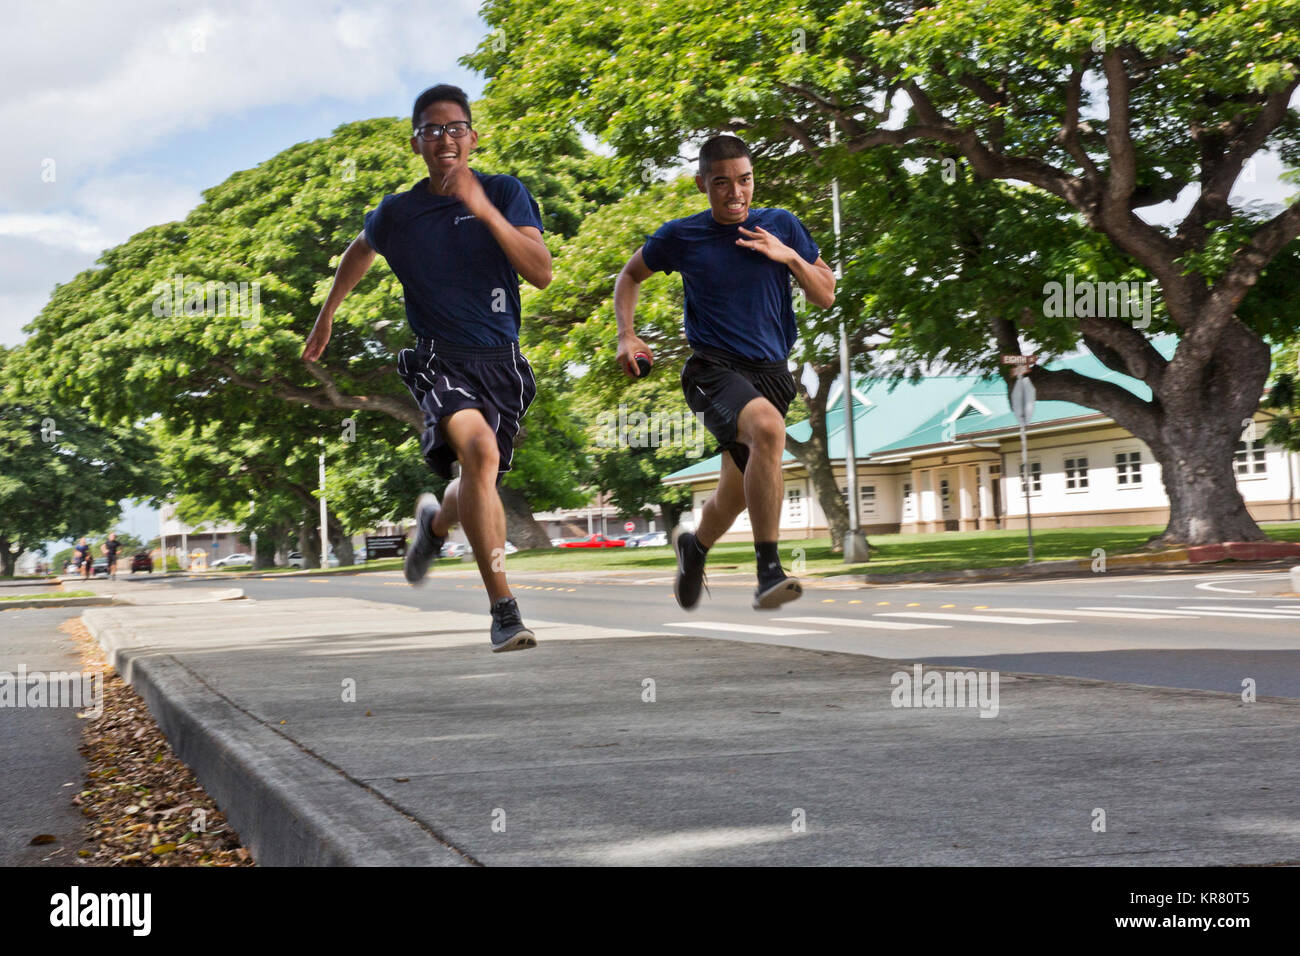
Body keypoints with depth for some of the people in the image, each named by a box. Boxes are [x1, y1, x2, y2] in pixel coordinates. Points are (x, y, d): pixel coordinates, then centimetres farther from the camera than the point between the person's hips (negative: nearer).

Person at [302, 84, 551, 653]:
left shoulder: (506, 194, 0)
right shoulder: (397, 214, 2)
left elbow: (541, 273, -12)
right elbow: (361, 250, 25)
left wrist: (486, 211, -22)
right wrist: (325, 318, 32)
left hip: (501, 361, 2)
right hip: (440, 359, -2)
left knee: (478, 488, 10)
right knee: (479, 449, -30)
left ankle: (435, 523, 51)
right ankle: (504, 612, -30)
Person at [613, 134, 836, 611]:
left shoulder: (782, 226, 5)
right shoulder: (680, 237, 1)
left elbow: (826, 296, 9)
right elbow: (630, 275, 18)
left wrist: (790, 256, -8)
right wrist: (626, 335, 3)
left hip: (771, 373, 4)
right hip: (713, 368, -4)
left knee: (736, 496, 10)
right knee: (768, 428, -36)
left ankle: (694, 545, 47)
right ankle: (769, 573, -33)